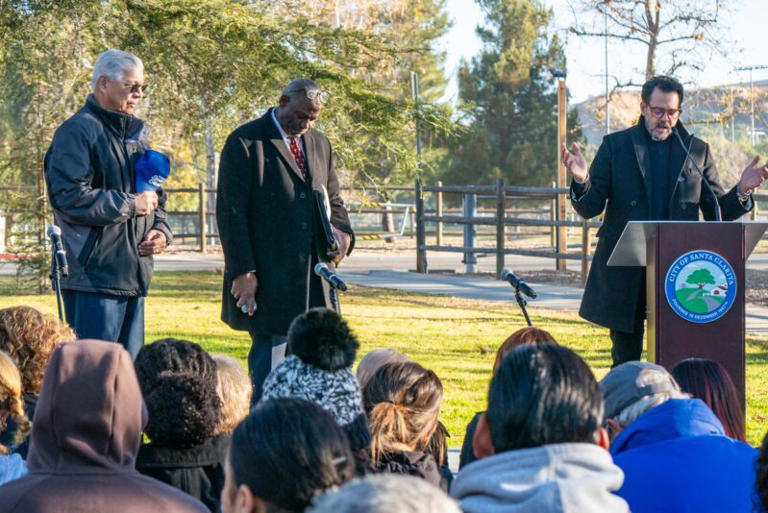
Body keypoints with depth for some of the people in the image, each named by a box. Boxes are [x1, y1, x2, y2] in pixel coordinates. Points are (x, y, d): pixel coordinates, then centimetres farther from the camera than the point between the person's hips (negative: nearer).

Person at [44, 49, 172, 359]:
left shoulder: (138, 132, 19)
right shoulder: (77, 131, -9)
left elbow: (155, 194, 27)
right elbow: (69, 197, -19)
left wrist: (161, 230, 6)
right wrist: (130, 204, -14)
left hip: (134, 272, 9)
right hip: (93, 273, -8)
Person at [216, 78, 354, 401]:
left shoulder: (319, 144, 18)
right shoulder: (245, 142, -4)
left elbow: (333, 200, 27)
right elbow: (230, 212, -8)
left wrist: (339, 229, 2)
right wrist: (242, 271, -15)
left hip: (314, 276, 7)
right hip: (269, 281, -7)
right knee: (270, 357, -7)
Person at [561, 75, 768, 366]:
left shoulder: (697, 151, 9)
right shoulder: (615, 146, 5)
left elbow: (718, 213, 10)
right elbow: (589, 208, 1)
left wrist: (742, 192, -9)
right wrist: (581, 181, -20)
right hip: (625, 273, 0)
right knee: (625, 359, 6)